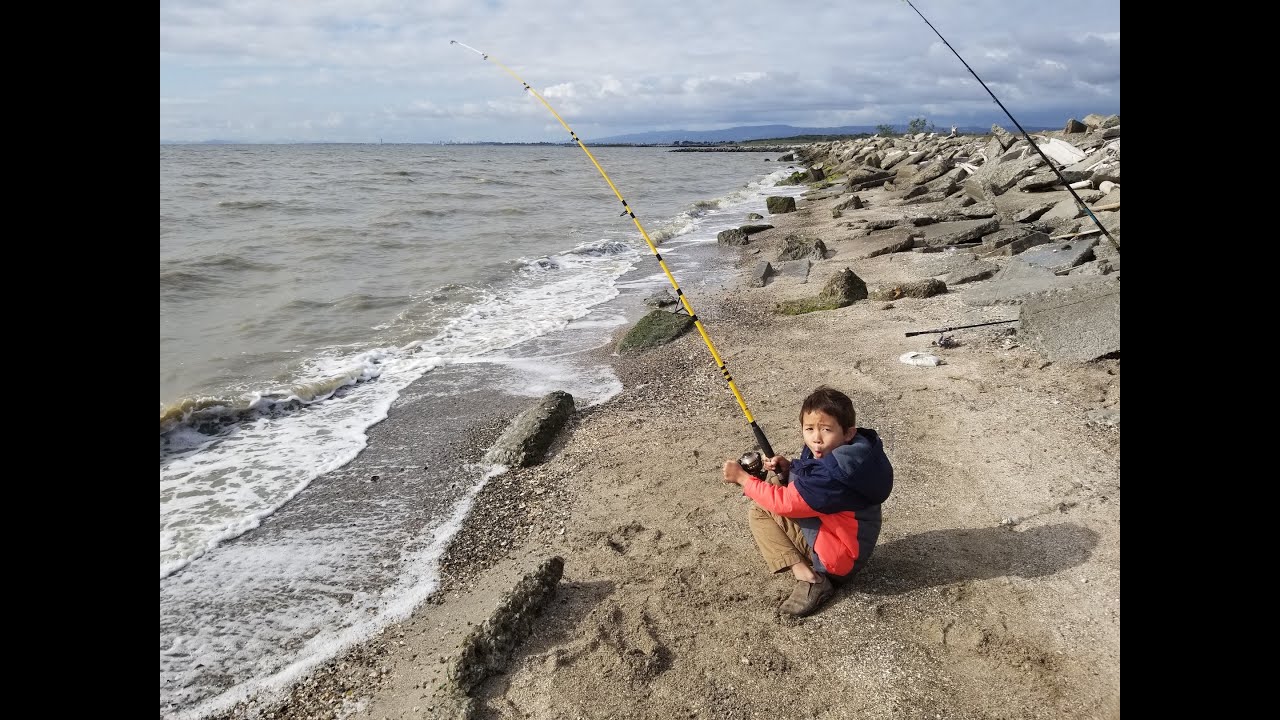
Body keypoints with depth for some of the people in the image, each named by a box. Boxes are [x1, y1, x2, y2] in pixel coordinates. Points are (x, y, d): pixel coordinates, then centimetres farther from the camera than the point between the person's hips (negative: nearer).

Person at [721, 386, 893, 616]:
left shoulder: (835, 472, -30)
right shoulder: (833, 452, -2)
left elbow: (786, 503, -24)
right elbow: (807, 484, 15)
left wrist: (742, 478, -14)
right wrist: (789, 469, -5)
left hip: (838, 560, -10)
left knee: (760, 510, -11)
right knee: (777, 483, 8)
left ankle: (808, 577, -12)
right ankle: (803, 571, 5)